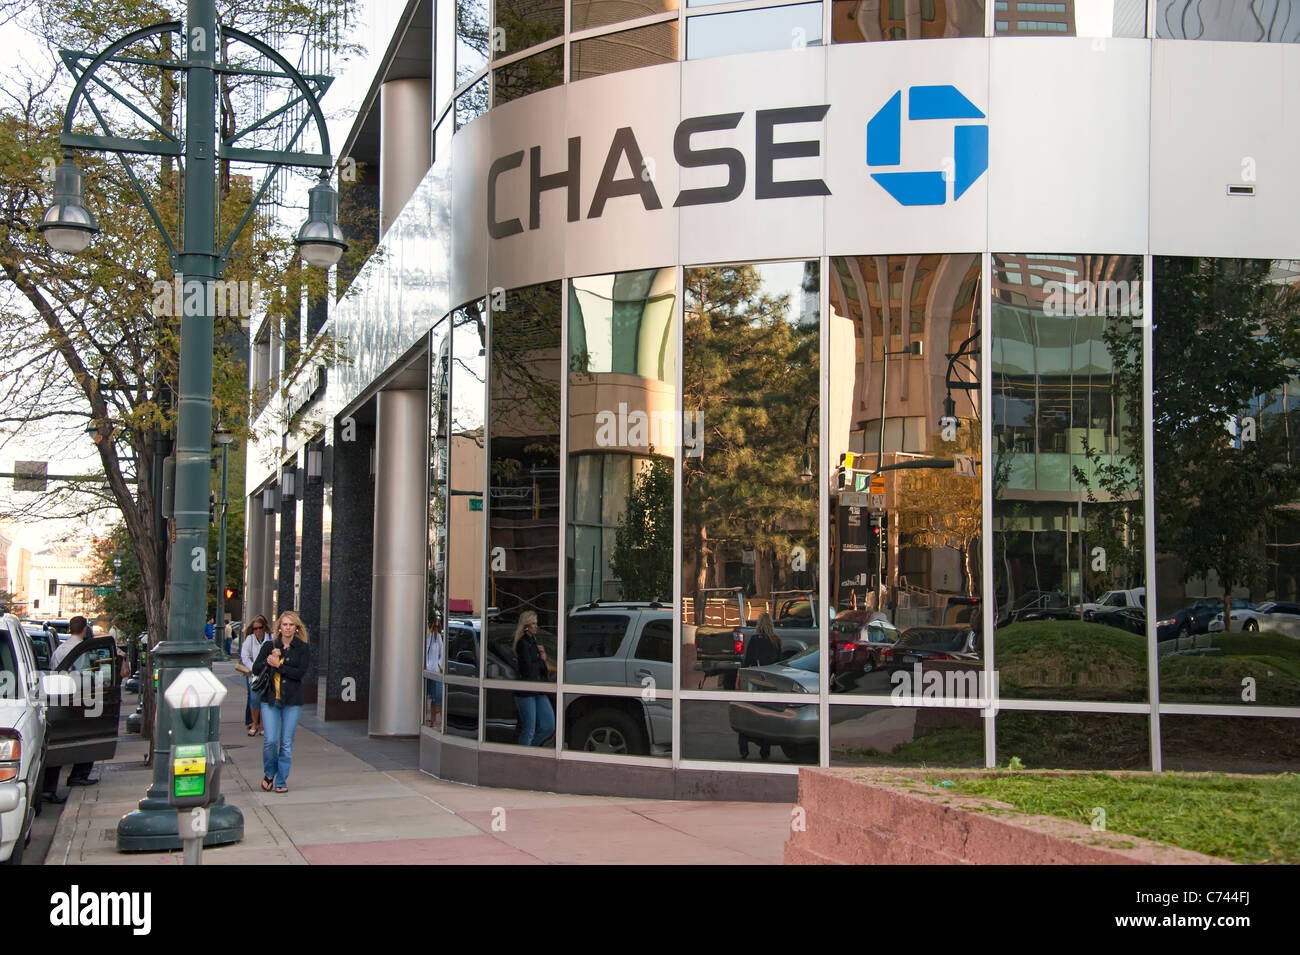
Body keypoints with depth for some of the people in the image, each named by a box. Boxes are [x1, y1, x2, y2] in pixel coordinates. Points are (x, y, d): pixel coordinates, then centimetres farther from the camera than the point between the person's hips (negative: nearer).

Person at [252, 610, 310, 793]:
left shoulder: (302, 649, 3)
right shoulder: (269, 646, 8)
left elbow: (301, 672, -10)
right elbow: (256, 669, 5)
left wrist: (278, 665, -13)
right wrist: (269, 661, -13)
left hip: (292, 701, -1)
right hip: (270, 699, 1)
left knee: (287, 742, 1)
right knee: (270, 739, -8)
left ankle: (281, 781, 13)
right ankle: (269, 773, 17)